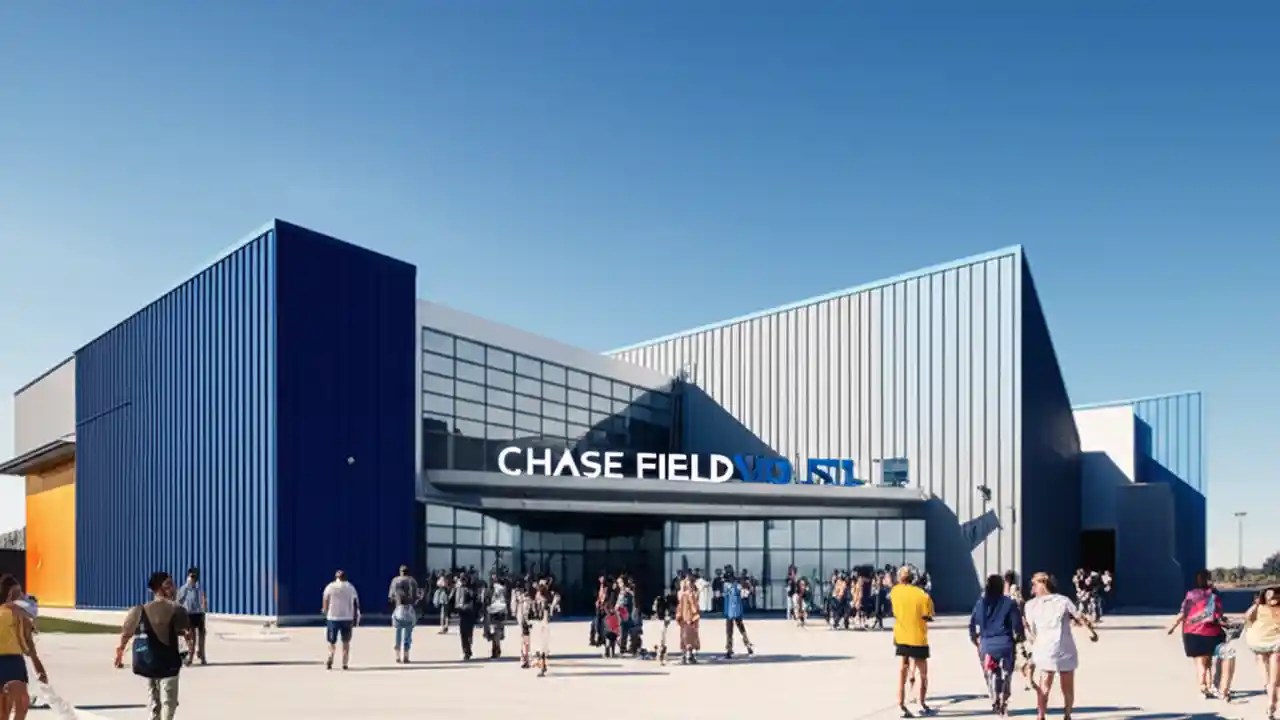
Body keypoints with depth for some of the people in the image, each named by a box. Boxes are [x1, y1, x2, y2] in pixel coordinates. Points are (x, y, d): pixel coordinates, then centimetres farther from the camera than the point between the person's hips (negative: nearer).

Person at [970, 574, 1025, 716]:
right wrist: (1016, 640, 12)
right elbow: (1017, 626, -7)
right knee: (1005, 675, 11)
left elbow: (972, 625, 3)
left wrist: (976, 641, 17)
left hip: (987, 645, 2)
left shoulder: (981, 603, 2)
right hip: (1005, 644, -2)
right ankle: (1003, 704, 9)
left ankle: (995, 703, 11)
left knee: (991, 675, 15)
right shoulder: (1009, 603, -5)